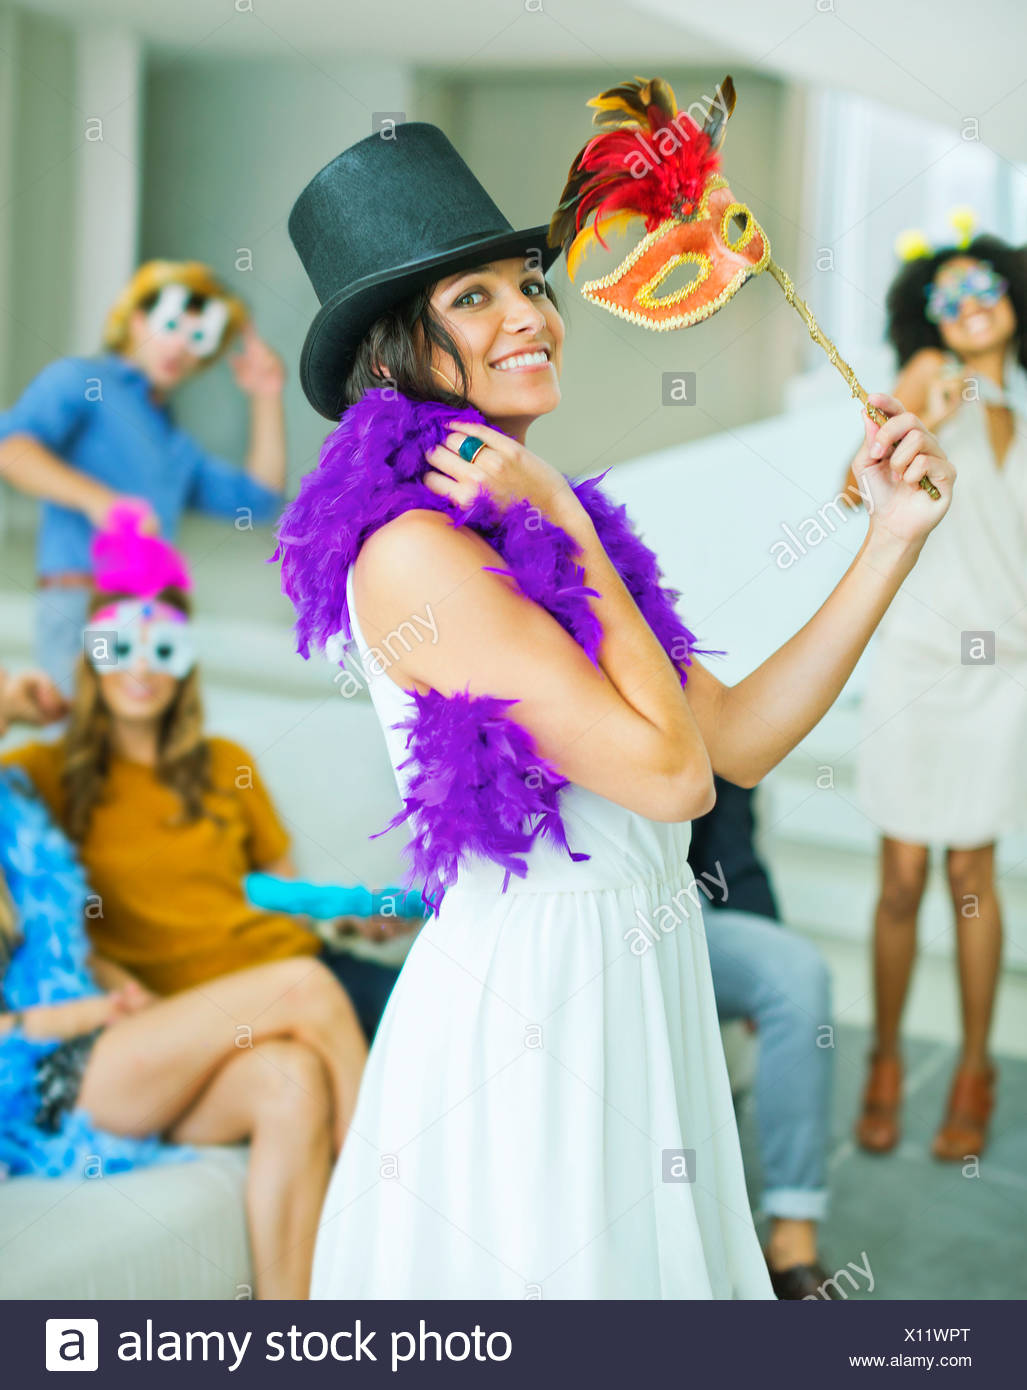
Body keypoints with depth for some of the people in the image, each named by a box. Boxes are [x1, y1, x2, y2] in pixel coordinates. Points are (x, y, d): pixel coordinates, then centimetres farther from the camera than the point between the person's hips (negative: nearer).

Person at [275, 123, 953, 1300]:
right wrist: (568, 530, -14)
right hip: (526, 1001, -8)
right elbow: (670, 770, -20)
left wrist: (895, 534, 4)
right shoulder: (414, 550, -18)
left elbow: (741, 737, 4)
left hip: (636, 982, 8)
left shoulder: (535, 529, 8)